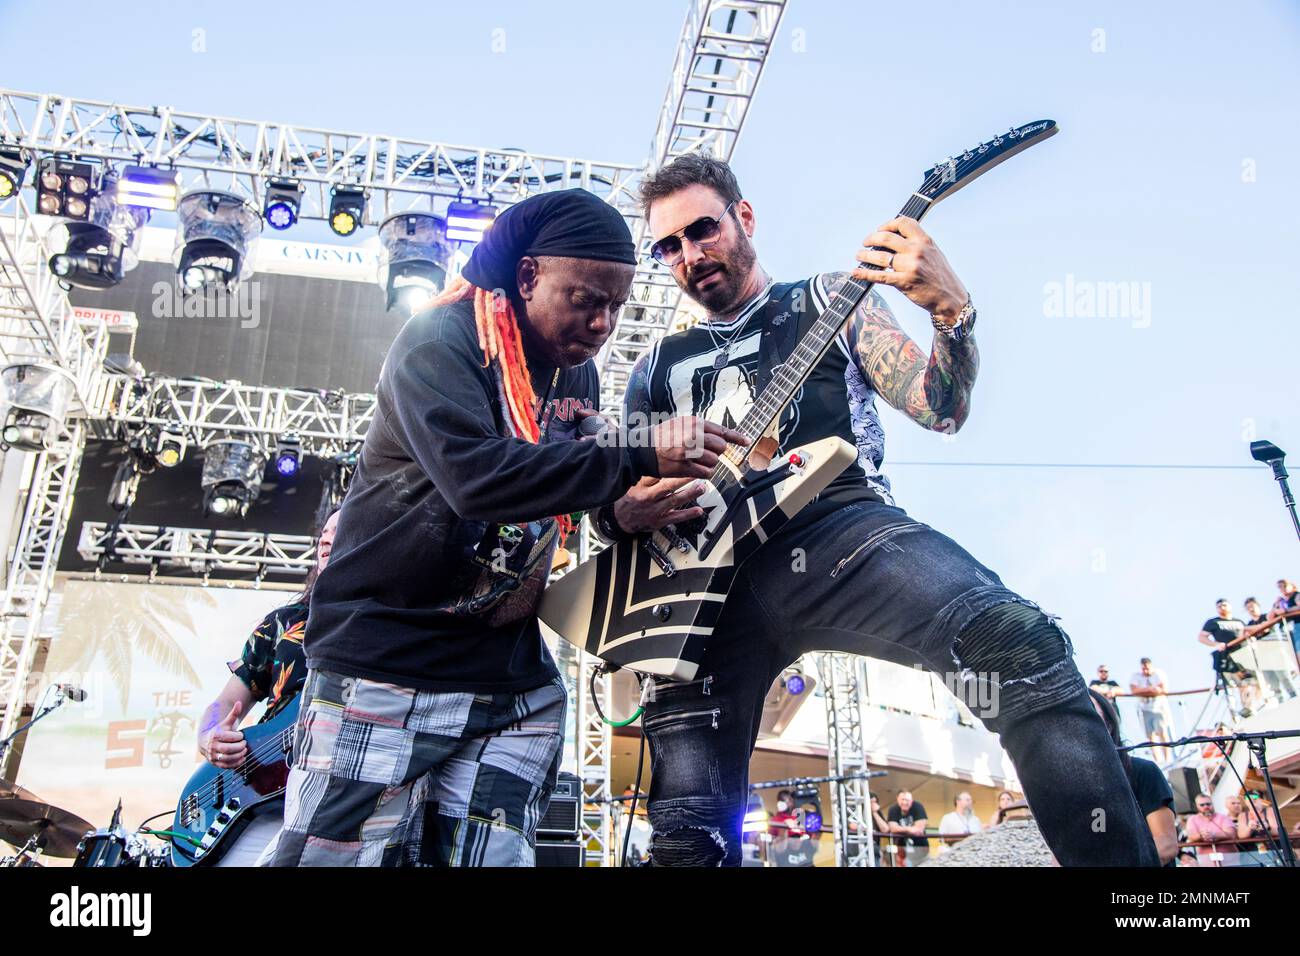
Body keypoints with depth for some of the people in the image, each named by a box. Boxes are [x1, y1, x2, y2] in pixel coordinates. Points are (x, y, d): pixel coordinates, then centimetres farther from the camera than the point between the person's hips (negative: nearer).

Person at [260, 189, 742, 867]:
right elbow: (475, 476, -30)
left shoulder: (578, 374, 9)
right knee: (339, 854, 1)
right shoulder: (441, 341, -13)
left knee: (494, 855, 6)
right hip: (383, 667, -6)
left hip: (513, 686, 6)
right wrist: (640, 460, -28)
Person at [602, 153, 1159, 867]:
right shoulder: (657, 367, 24)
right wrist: (622, 513, -3)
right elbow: (616, 499, 22)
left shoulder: (828, 302, 17)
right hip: (712, 573, 3)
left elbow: (940, 409, 6)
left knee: (1017, 639, -30)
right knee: (688, 826, -10)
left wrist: (951, 311, -14)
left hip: (840, 523, -2)